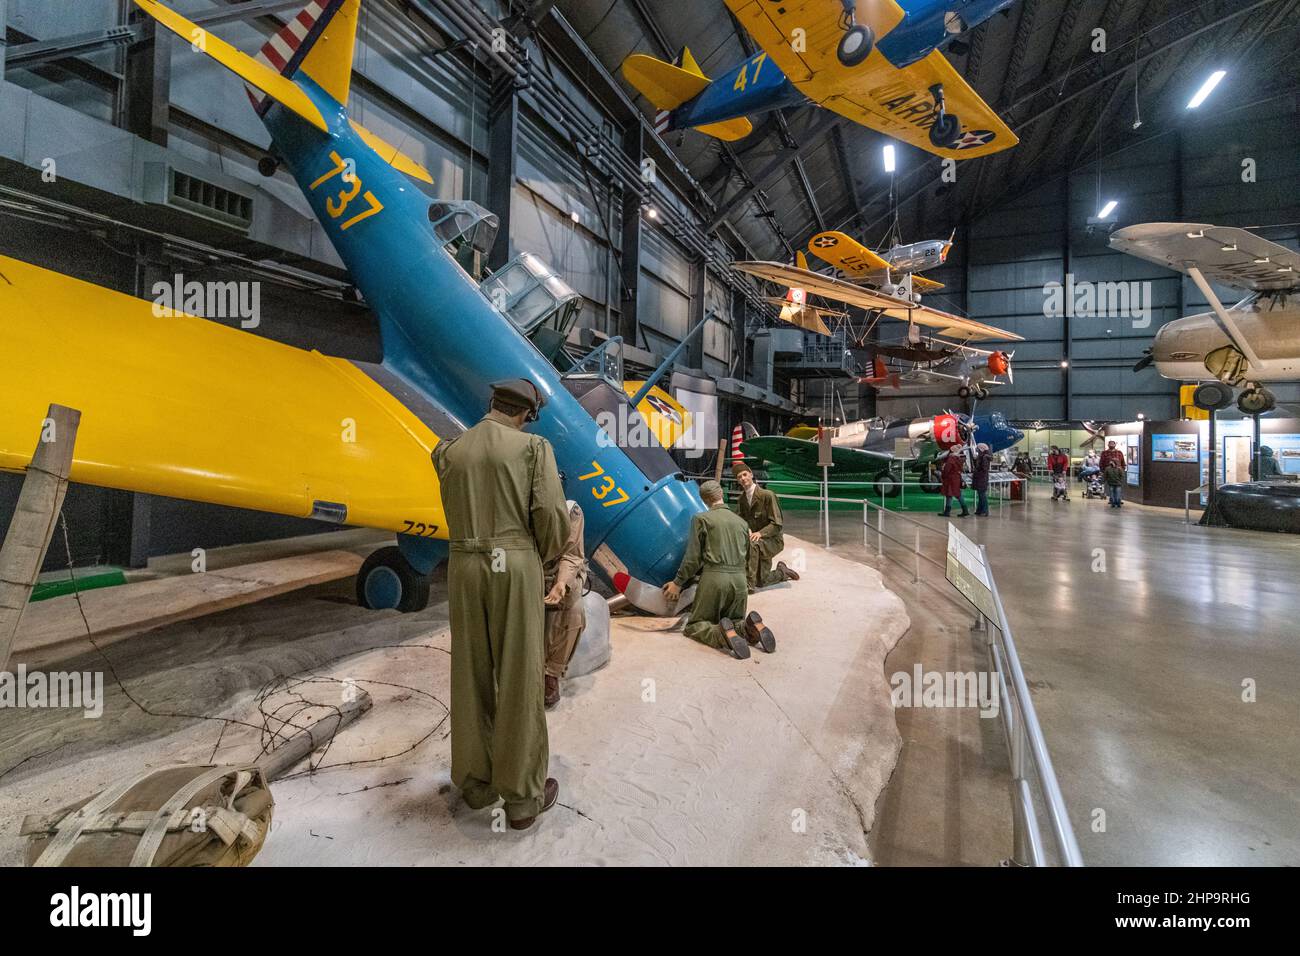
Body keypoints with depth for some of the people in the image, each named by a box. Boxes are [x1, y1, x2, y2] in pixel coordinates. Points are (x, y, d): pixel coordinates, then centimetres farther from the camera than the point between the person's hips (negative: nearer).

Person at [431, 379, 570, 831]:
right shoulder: (534, 447, -3)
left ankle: (476, 781, 27)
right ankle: (522, 795, 12)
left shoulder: (447, 452, 10)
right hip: (515, 565, -4)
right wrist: (545, 554, 7)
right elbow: (552, 515, -13)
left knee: (471, 674, 14)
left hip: (464, 565, 4)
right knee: (518, 677, 3)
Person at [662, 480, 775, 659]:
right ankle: (750, 627, -13)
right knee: (735, 620, 21)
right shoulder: (742, 522, 14)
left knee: (694, 626, 6)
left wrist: (678, 583, 5)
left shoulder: (701, 519, -1)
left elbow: (693, 557, -4)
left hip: (714, 577, -4)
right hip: (740, 579, 4)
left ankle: (722, 634, -25)